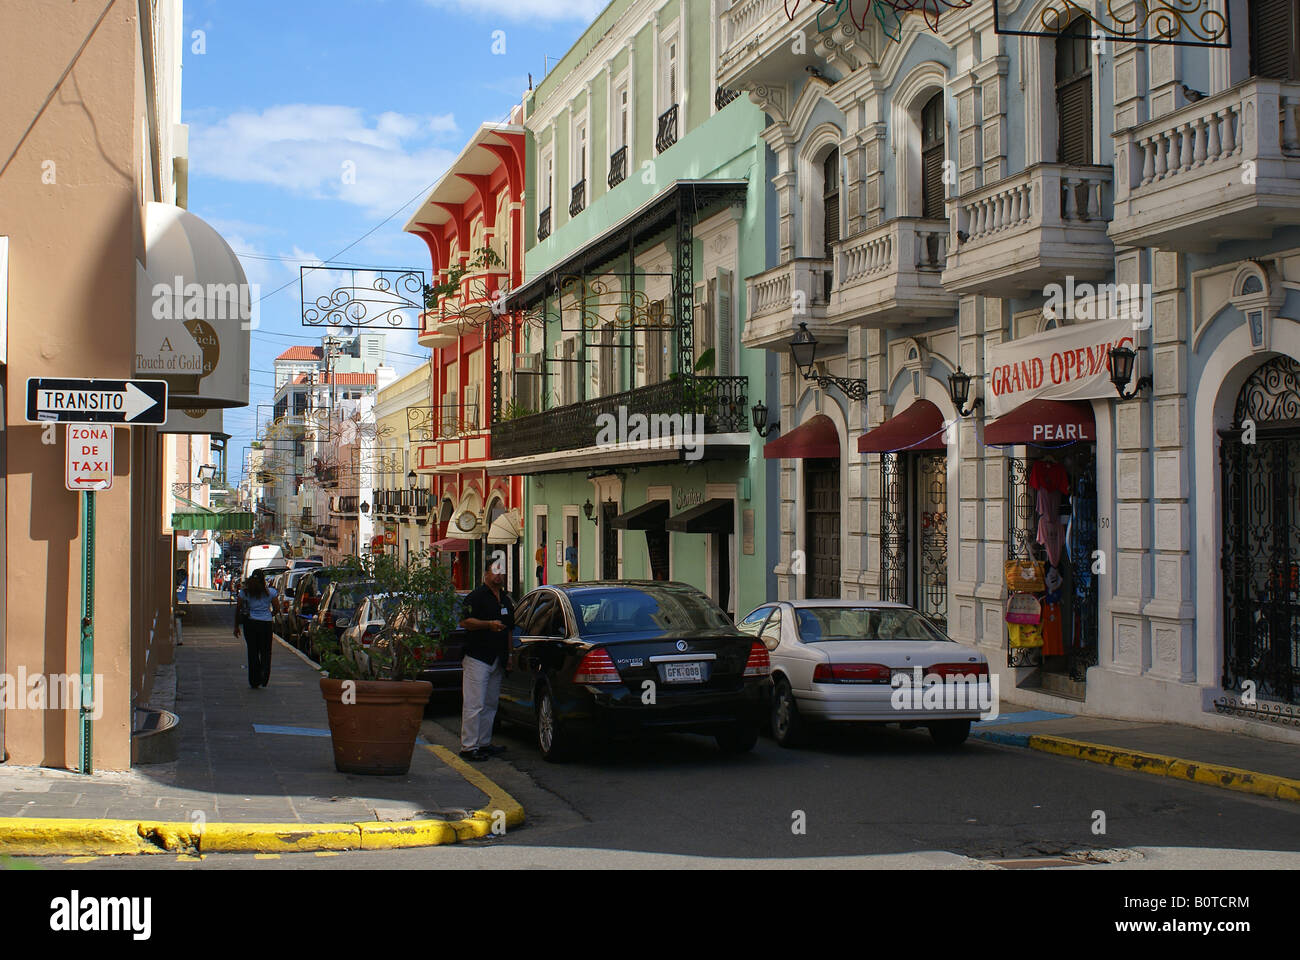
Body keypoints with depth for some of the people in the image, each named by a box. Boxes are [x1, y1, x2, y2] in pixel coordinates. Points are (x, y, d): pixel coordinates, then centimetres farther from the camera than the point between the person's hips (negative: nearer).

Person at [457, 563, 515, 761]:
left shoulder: (506, 599, 18)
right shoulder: (476, 596, -5)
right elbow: (464, 622, -15)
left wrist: (509, 654, 19)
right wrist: (489, 624, -25)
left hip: (498, 660, 8)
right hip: (477, 657, -8)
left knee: (490, 705, 12)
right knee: (474, 705, -10)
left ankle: (484, 743, 20)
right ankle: (468, 746, -8)